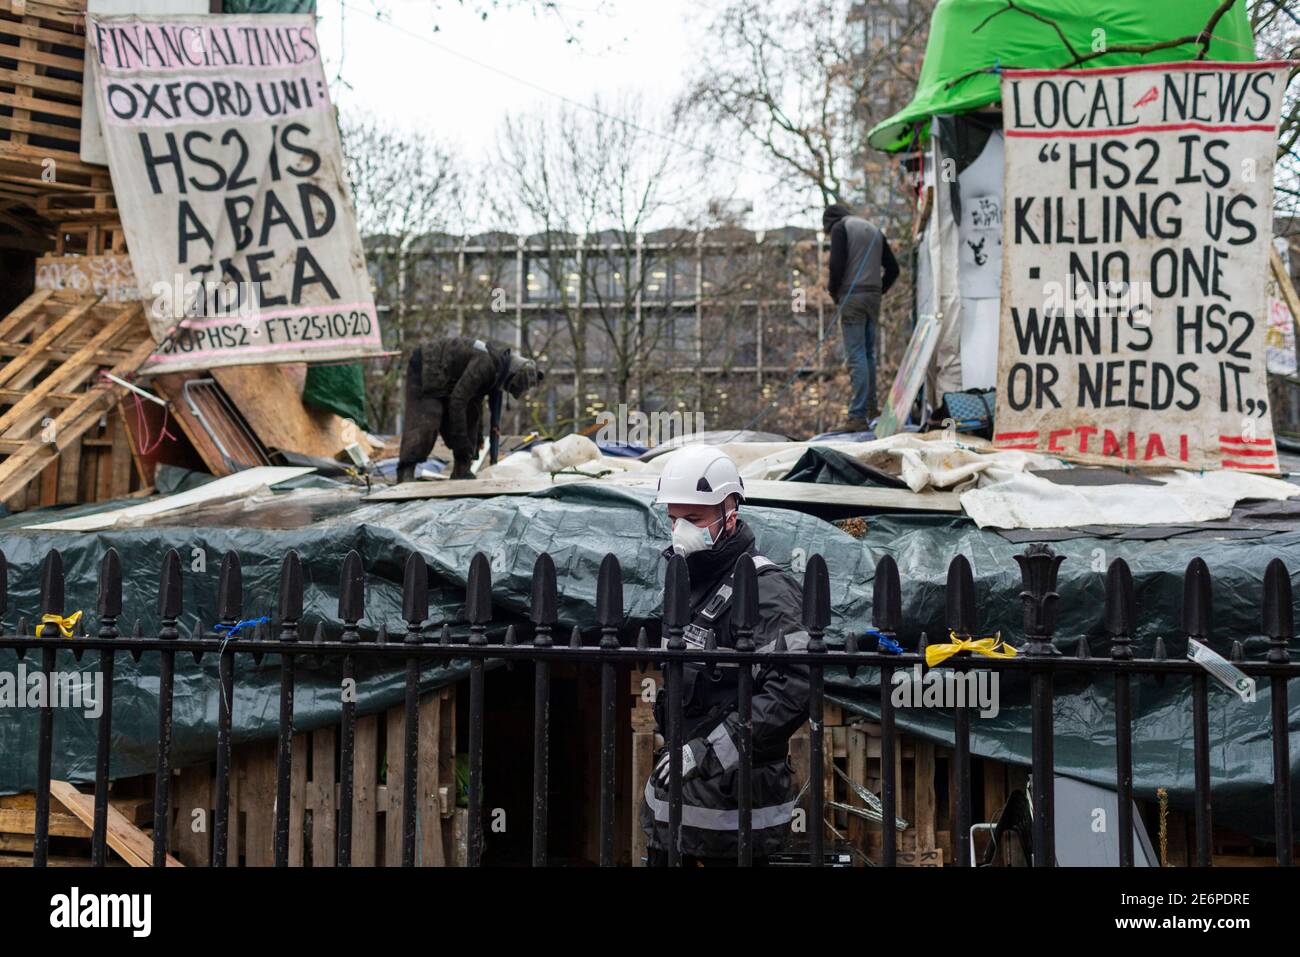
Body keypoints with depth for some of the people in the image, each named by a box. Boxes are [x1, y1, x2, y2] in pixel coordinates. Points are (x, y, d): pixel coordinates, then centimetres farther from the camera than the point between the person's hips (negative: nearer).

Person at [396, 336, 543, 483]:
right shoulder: (485, 362, -30)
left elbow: (476, 400, 19)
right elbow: (458, 400, -31)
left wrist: (478, 437, 27)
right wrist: (462, 446, -25)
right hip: (424, 368, -10)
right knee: (425, 424, -22)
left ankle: (461, 472, 5)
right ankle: (405, 474, -27)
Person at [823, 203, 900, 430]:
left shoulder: (840, 227, 0)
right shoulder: (874, 230, 21)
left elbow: (837, 264, -13)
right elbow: (893, 268, 17)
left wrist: (833, 292, 1)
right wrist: (878, 291, 16)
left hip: (852, 297, -7)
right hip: (874, 297, 7)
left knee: (856, 356, -9)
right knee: (868, 354, 16)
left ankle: (858, 416, -11)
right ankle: (871, 408, 20)